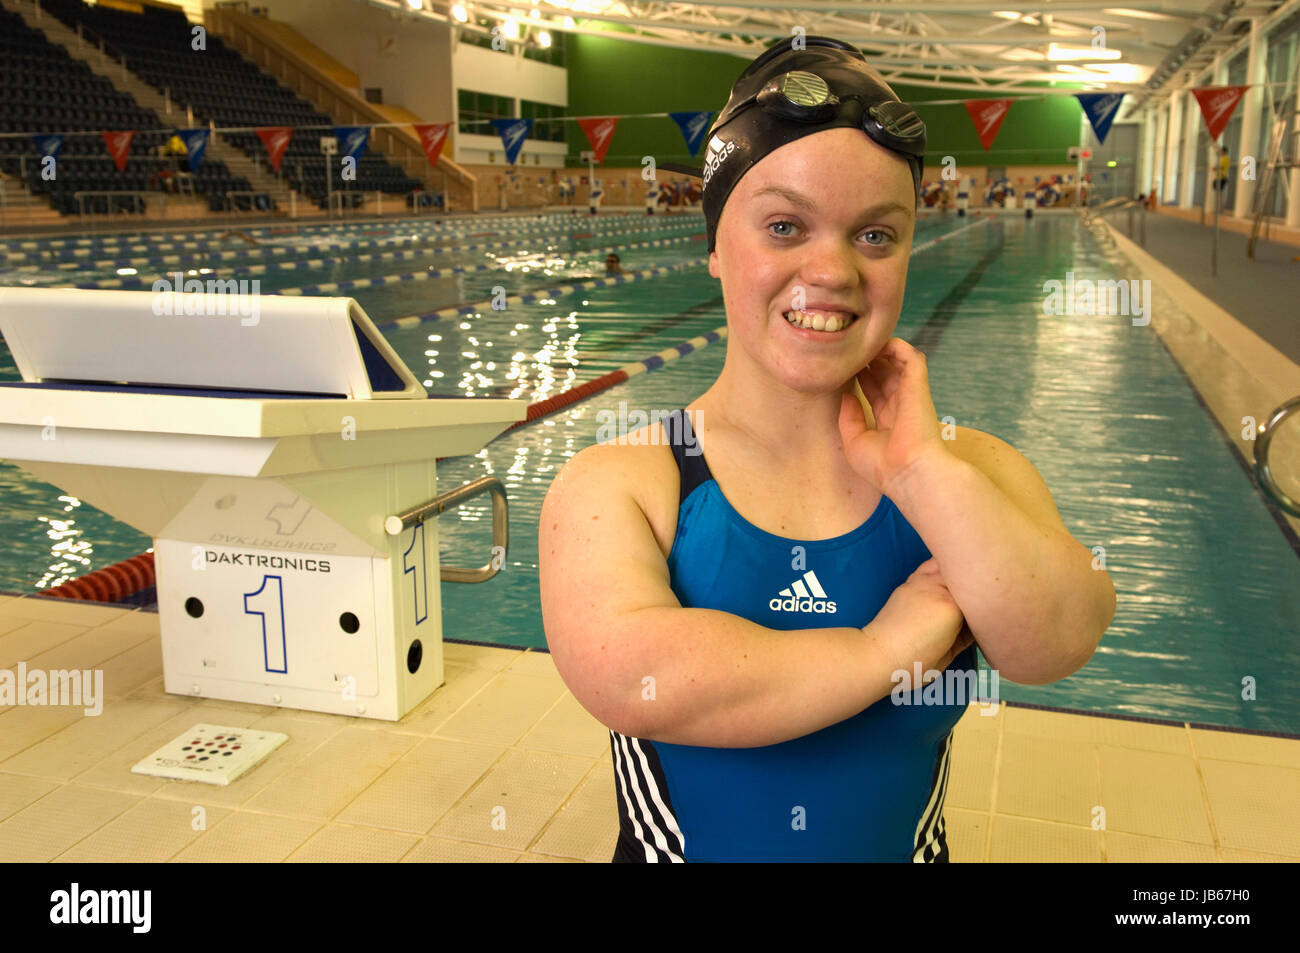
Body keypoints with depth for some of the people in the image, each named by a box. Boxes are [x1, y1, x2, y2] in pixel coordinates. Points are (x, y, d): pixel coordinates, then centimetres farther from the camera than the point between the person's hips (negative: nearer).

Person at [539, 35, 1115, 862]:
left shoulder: (969, 469, -8)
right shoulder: (614, 482, -17)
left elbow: (1058, 644, -21)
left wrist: (917, 468, -26)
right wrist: (886, 647, -25)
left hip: (906, 844, 2)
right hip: (681, 846, -2)